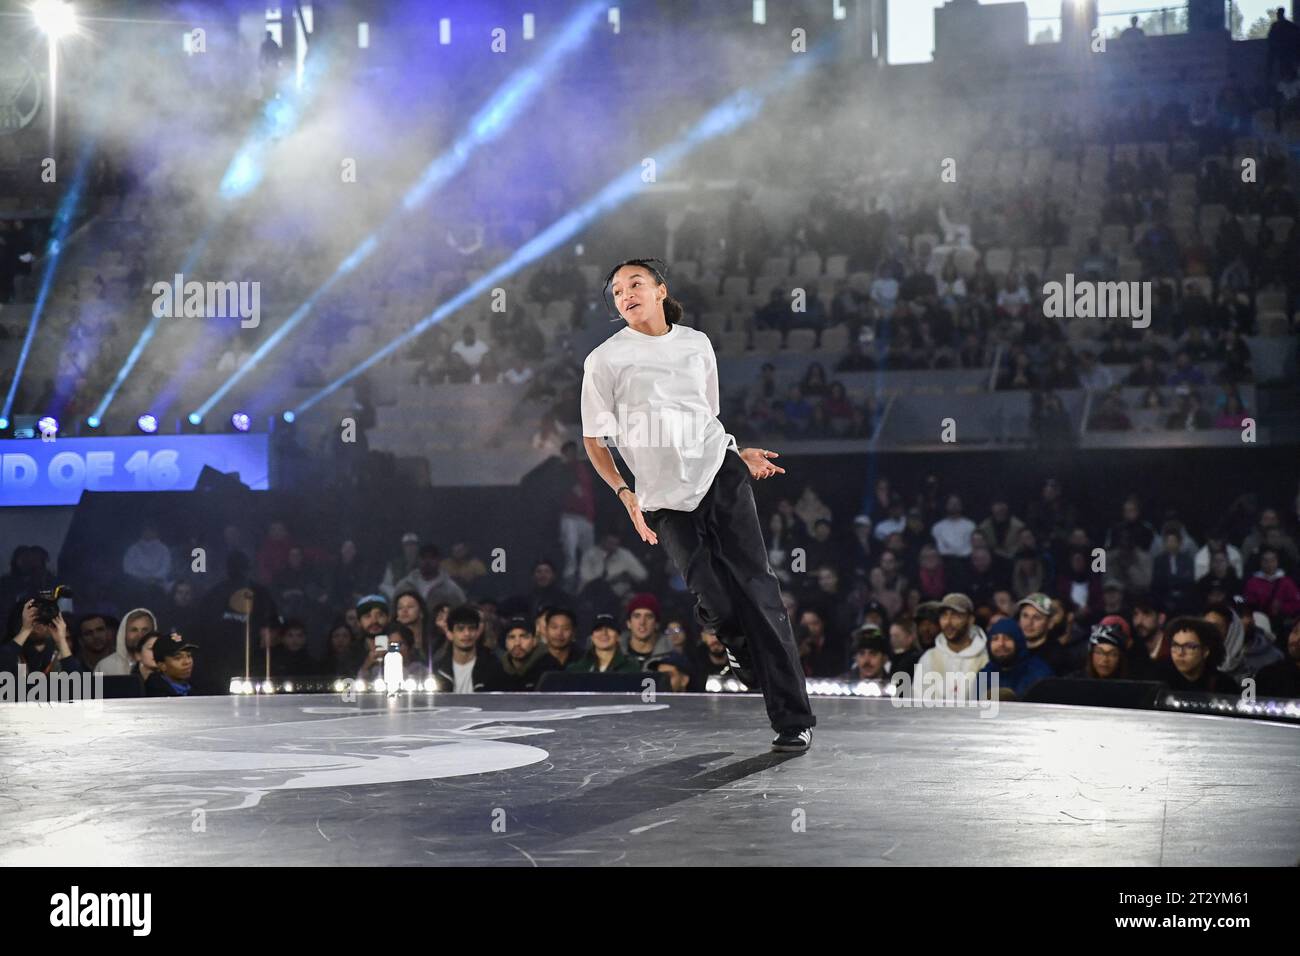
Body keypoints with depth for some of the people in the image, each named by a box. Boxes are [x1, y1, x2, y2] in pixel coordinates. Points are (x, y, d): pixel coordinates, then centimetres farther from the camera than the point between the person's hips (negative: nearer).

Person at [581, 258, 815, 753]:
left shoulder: (696, 343, 14)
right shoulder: (605, 359, 4)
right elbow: (594, 439, 5)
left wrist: (739, 454, 9)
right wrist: (625, 494, -8)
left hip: (722, 473, 2)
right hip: (664, 498, -2)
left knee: (756, 590, -9)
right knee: (717, 604, -12)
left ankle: (793, 718, -8)